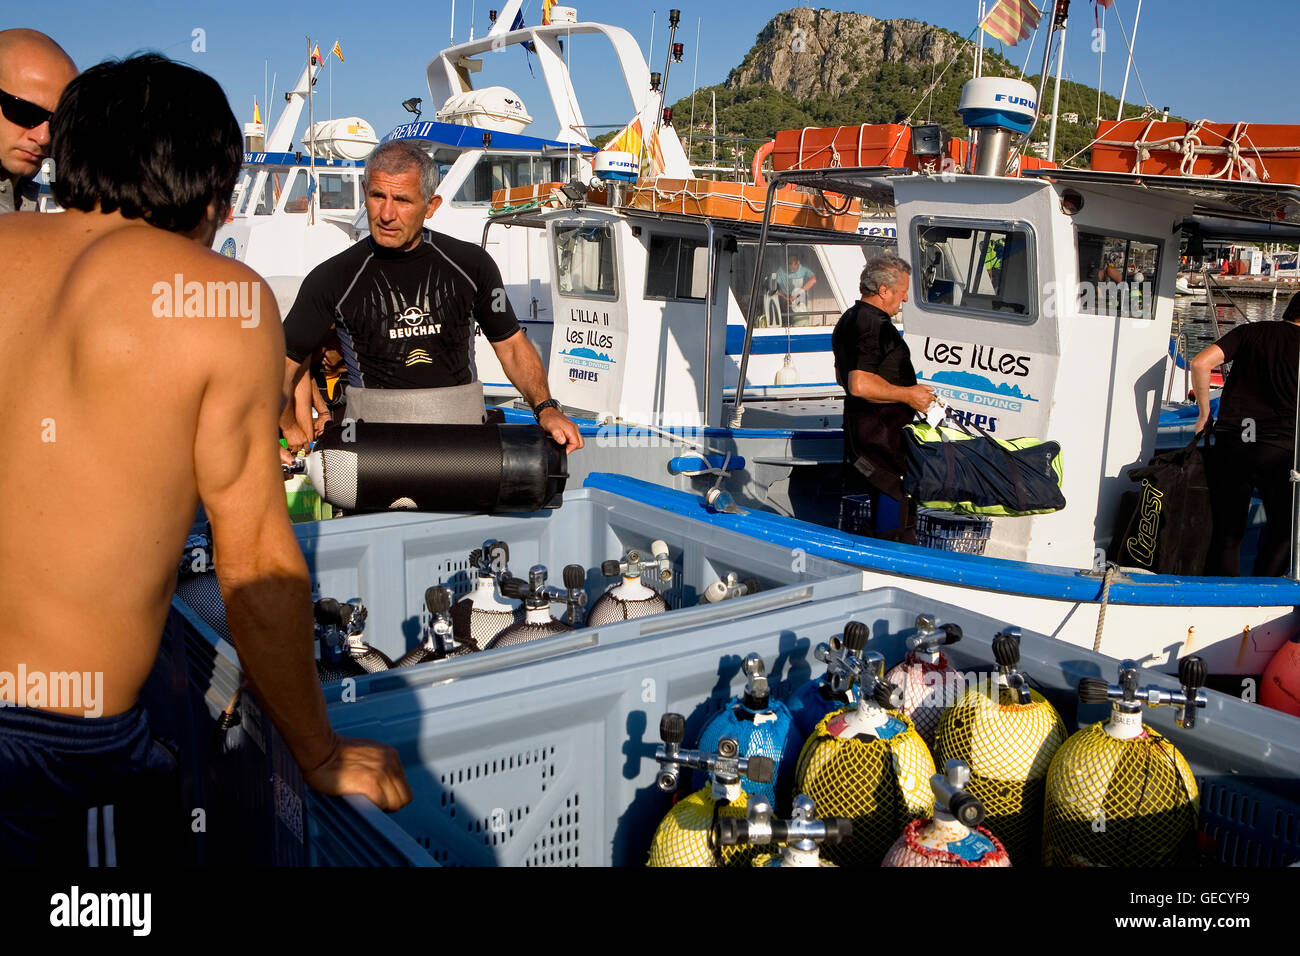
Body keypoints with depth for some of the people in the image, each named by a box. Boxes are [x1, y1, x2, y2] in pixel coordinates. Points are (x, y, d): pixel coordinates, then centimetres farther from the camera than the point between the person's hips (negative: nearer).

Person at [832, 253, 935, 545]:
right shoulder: (874, 326, -19)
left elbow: (843, 377, 26)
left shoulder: (849, 320, 15)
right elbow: (860, 385, -28)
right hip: (884, 435, -11)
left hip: (859, 430, 11)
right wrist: (907, 394, -17)